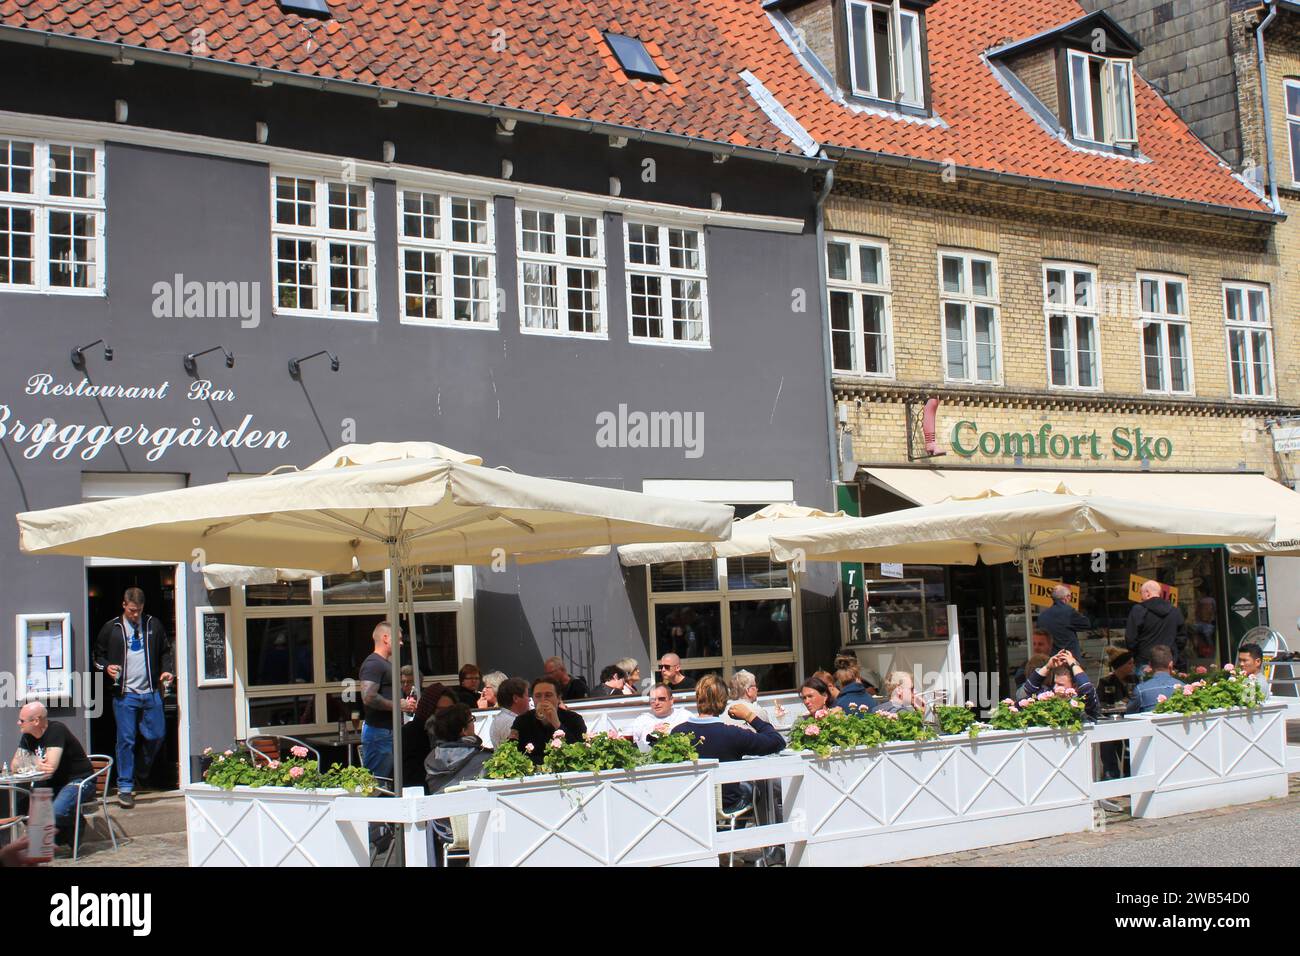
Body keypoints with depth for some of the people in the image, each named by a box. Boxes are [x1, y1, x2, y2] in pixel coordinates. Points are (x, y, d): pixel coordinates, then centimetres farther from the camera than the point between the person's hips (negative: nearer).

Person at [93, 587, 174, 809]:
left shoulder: (154, 625, 8)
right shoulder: (111, 628, 3)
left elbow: (165, 651, 18)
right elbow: (98, 655, 11)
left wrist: (166, 670, 2)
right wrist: (107, 667, -9)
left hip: (151, 692, 3)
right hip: (124, 694, -2)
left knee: (157, 735, 4)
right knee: (126, 740, -4)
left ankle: (141, 773, 28)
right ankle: (125, 787, 3)